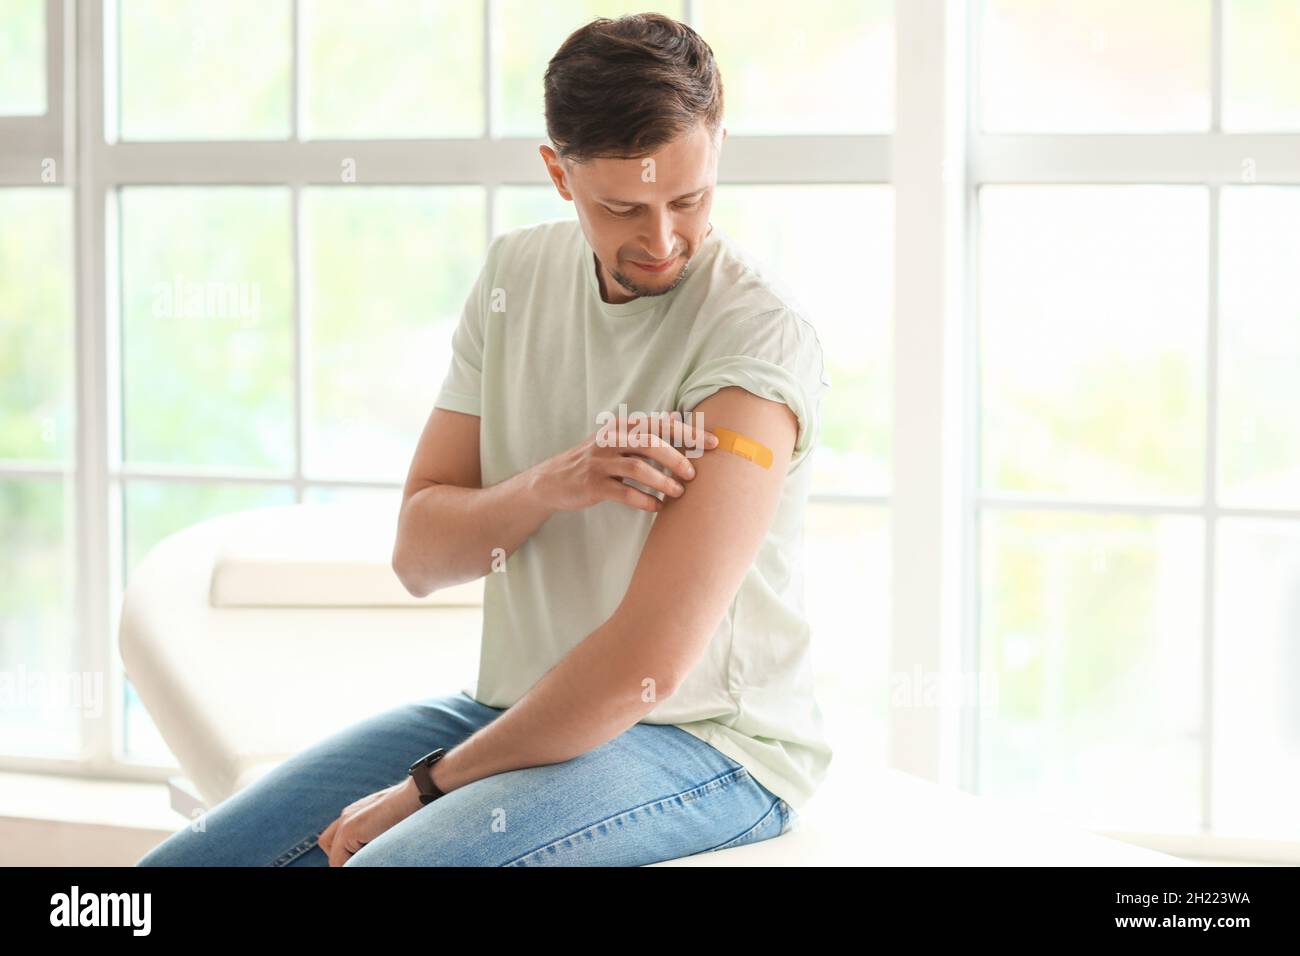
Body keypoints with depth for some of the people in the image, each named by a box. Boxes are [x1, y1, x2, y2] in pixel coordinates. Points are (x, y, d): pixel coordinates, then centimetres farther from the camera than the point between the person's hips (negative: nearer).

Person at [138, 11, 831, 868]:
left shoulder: (759, 334, -18)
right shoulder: (518, 274, 4)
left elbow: (647, 666, -23)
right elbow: (420, 555, 3)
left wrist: (430, 785, -15)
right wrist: (550, 484, -18)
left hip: (709, 743, -6)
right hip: (520, 704, 7)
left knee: (393, 862, -33)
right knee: (184, 862, -6)